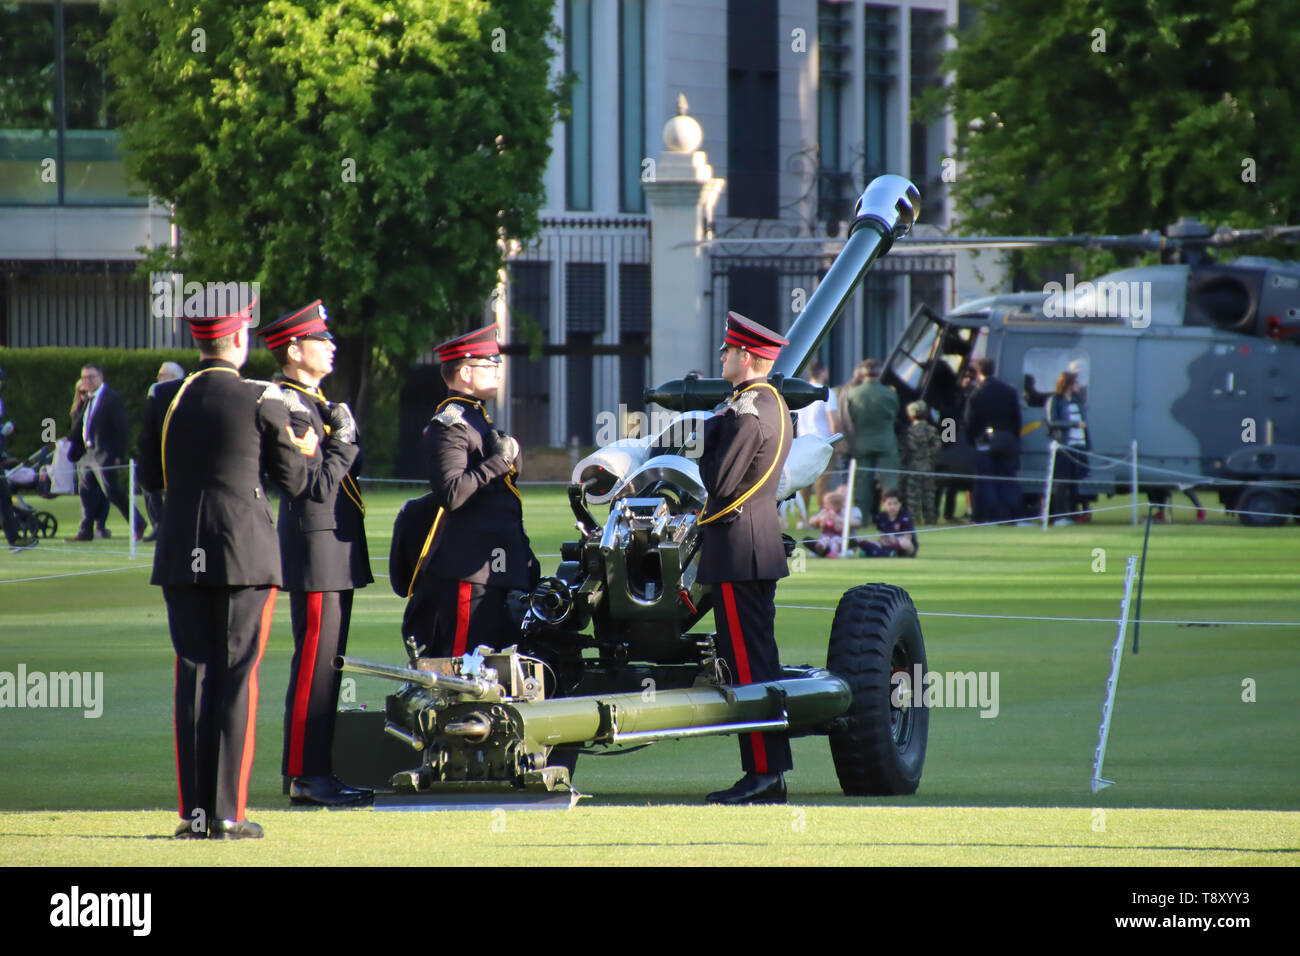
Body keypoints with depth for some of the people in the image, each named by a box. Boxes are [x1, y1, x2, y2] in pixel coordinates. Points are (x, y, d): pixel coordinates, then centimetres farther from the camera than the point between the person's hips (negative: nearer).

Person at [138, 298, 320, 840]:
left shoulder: (165, 400, 3)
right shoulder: (263, 402, -7)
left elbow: (150, 478, 12)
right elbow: (297, 482, 0)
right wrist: (303, 448, 19)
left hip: (181, 555, 3)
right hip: (247, 553, -3)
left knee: (192, 675, 7)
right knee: (237, 678, 0)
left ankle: (193, 812, 5)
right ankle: (228, 814, -2)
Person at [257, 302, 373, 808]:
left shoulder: (316, 402, 16)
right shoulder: (288, 407, -15)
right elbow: (317, 488, -21)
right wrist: (344, 440, -15)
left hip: (336, 550, 10)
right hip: (316, 545, -10)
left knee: (327, 665, 12)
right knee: (315, 664, -8)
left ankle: (317, 771, 16)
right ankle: (305, 776, -6)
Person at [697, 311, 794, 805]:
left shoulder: (746, 412, -17)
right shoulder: (774, 404, 14)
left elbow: (720, 481, -19)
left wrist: (706, 432, -4)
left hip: (737, 545, -10)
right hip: (764, 539, 10)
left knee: (744, 660, -8)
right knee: (758, 658, 12)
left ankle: (762, 773, -9)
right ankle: (770, 771, 14)